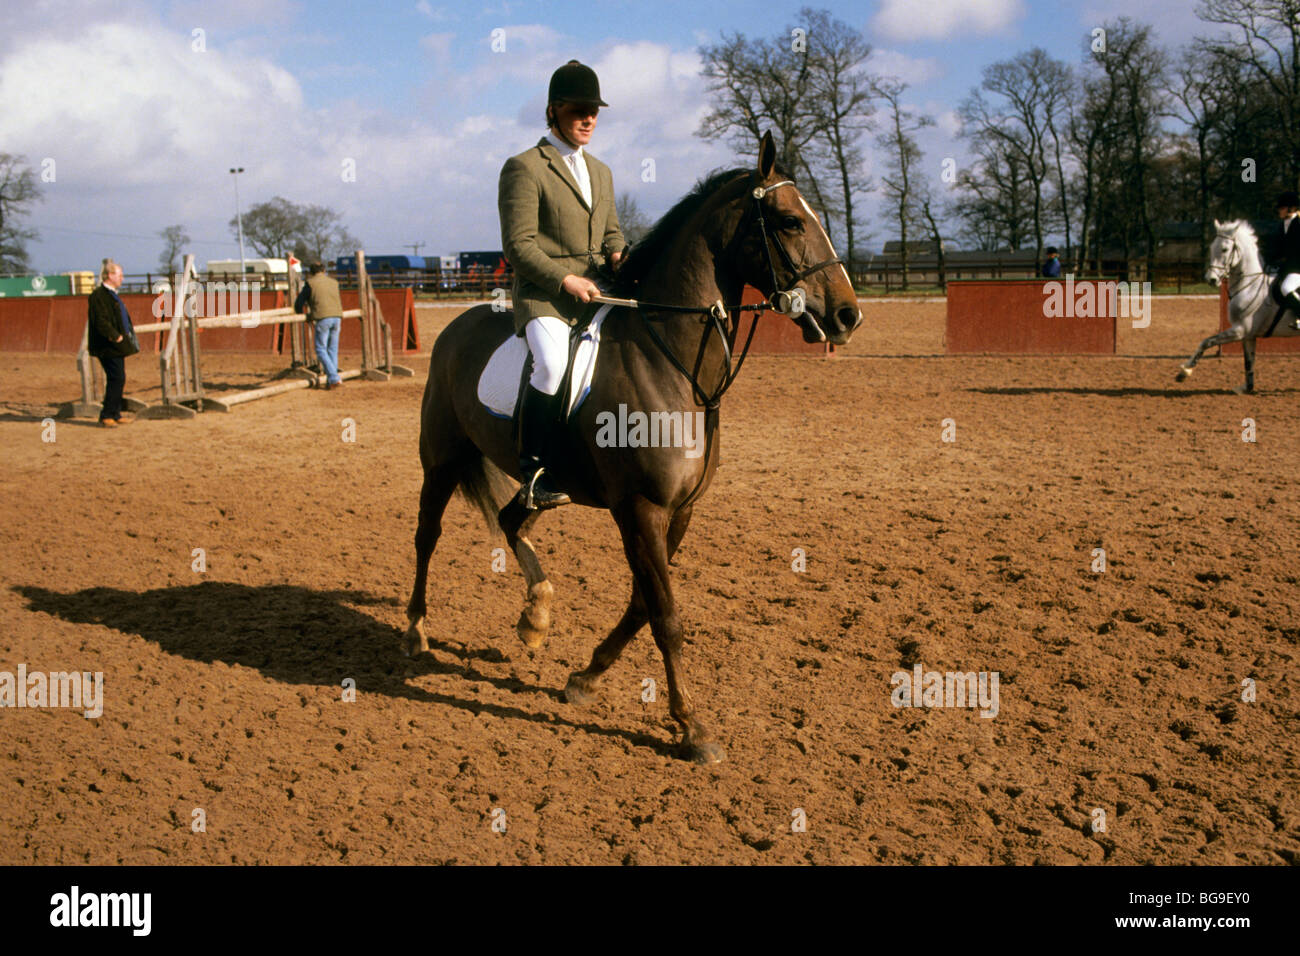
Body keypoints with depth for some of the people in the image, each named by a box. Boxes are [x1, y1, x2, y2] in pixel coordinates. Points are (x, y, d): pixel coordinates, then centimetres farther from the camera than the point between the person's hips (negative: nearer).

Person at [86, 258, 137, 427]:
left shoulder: (112, 294, 18)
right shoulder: (99, 296, -14)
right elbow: (101, 323, -22)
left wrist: (126, 336, 14)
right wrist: (116, 337, -18)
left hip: (117, 345, 10)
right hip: (108, 347, -10)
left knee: (118, 379, 12)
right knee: (116, 378, -10)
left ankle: (115, 415, 18)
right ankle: (106, 416, -5)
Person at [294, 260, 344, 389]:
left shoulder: (310, 283, 6)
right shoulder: (333, 283, 20)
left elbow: (299, 302, 9)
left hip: (322, 319, -5)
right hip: (337, 317, 5)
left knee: (321, 350, 1)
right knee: (332, 349, 10)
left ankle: (334, 378, -11)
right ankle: (330, 381, 9)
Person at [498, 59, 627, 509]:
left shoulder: (600, 172, 23)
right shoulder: (524, 168, -2)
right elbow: (518, 245, -8)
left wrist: (618, 254, 3)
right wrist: (565, 280, -18)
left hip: (597, 291, 7)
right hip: (543, 292, -7)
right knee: (553, 362, -34)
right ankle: (534, 472, -22)